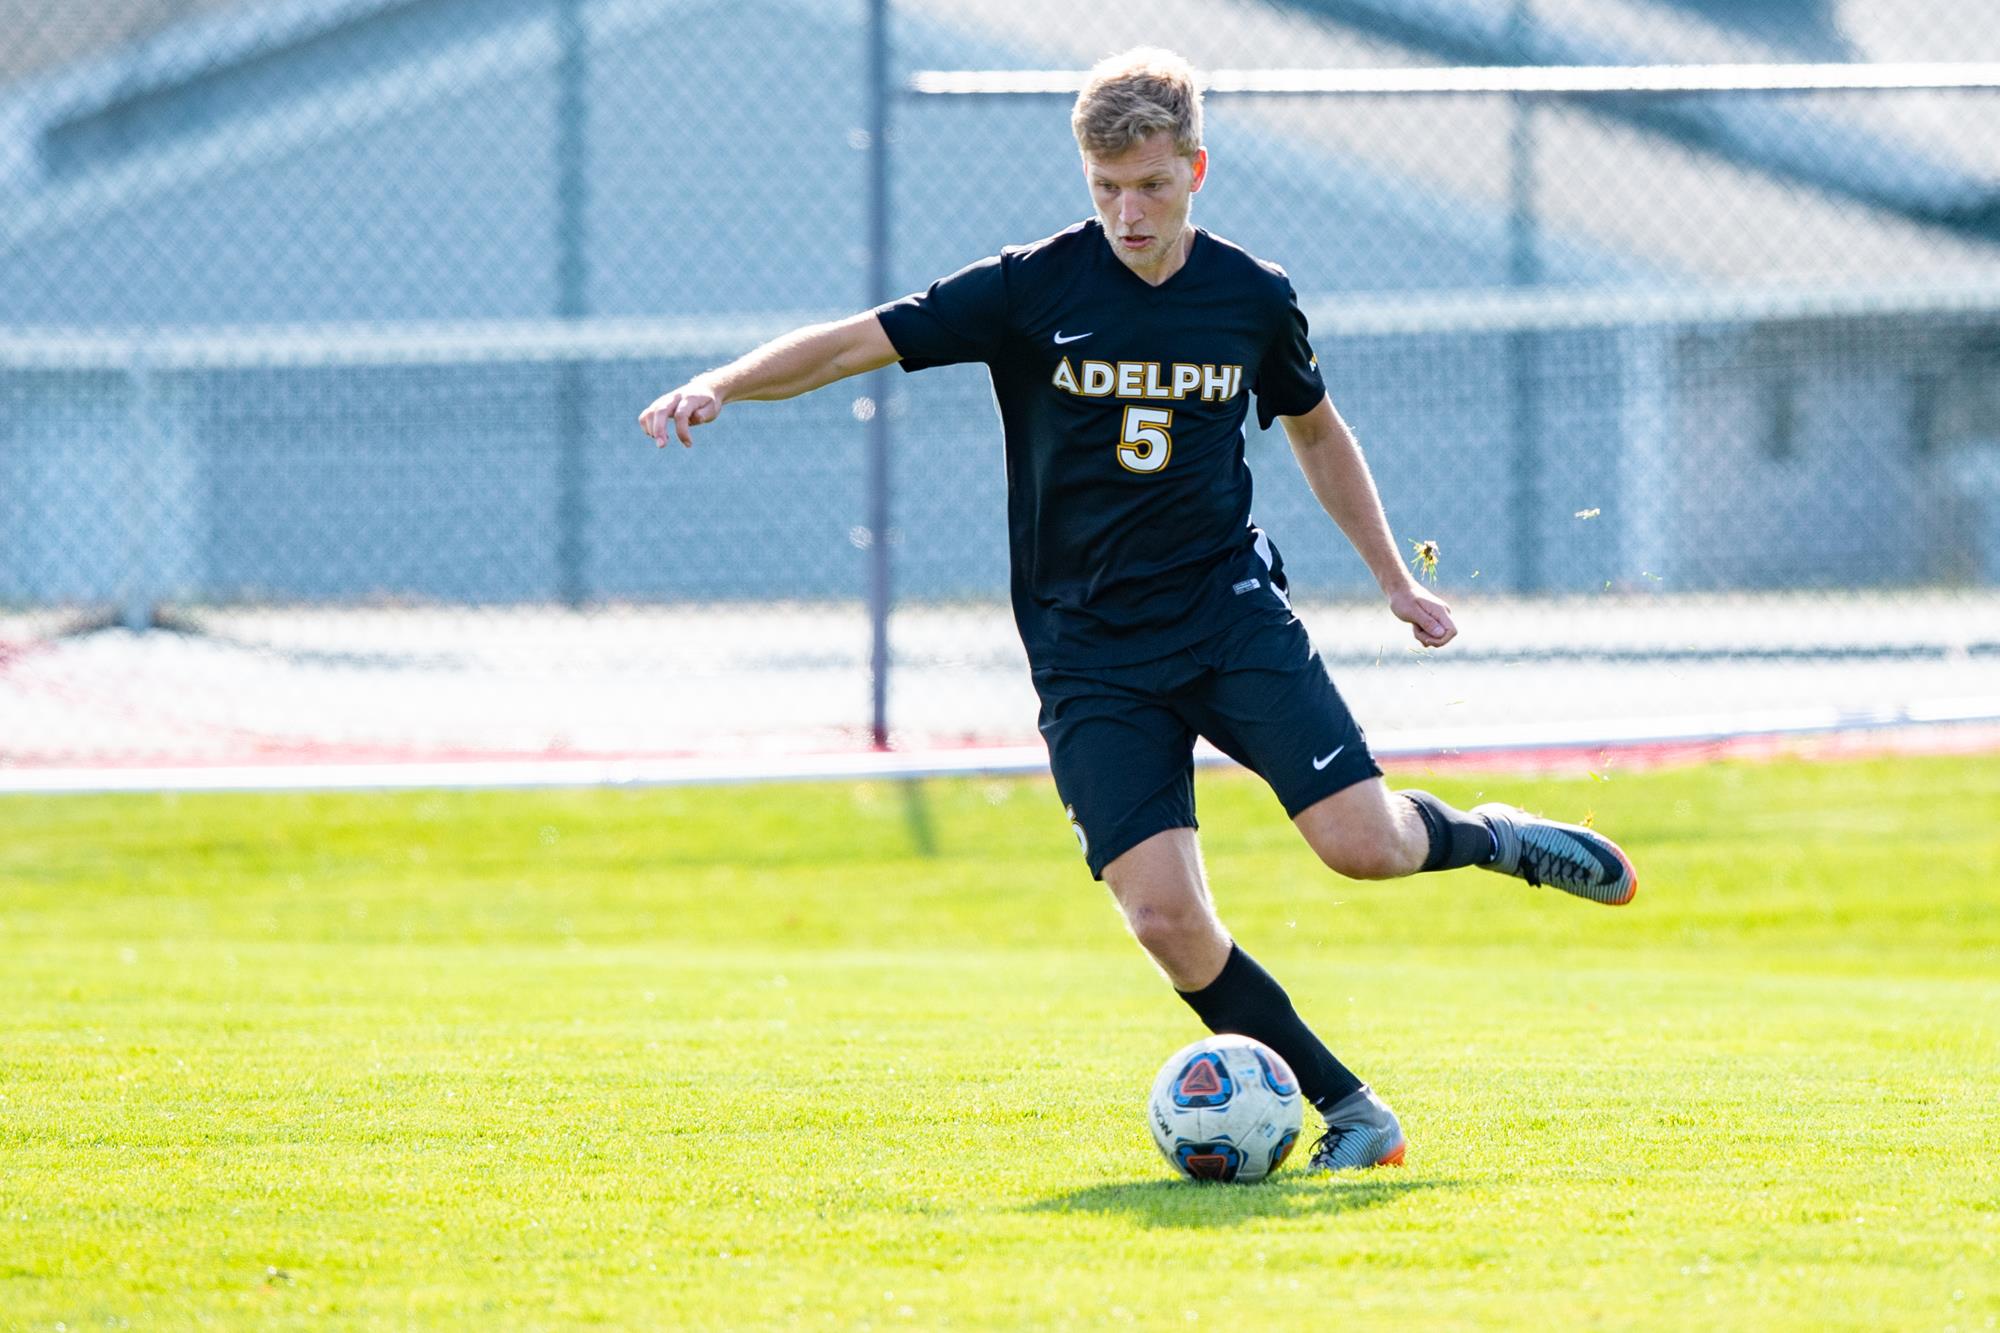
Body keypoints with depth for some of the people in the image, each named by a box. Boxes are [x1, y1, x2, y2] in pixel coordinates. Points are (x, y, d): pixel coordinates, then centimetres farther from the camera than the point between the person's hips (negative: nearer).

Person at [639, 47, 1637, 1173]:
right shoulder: (1032, 290, -7)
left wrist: (1396, 581, 21)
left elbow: (1316, 430, 19)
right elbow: (856, 343, -10)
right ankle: (1350, 1111, 0)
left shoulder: (1255, 298, 1)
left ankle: (1489, 838, 18)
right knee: (1164, 916, -15)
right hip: (1090, 650, -1)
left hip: (1233, 610, 1)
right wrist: (721, 386, -26)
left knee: (1362, 844, -17)